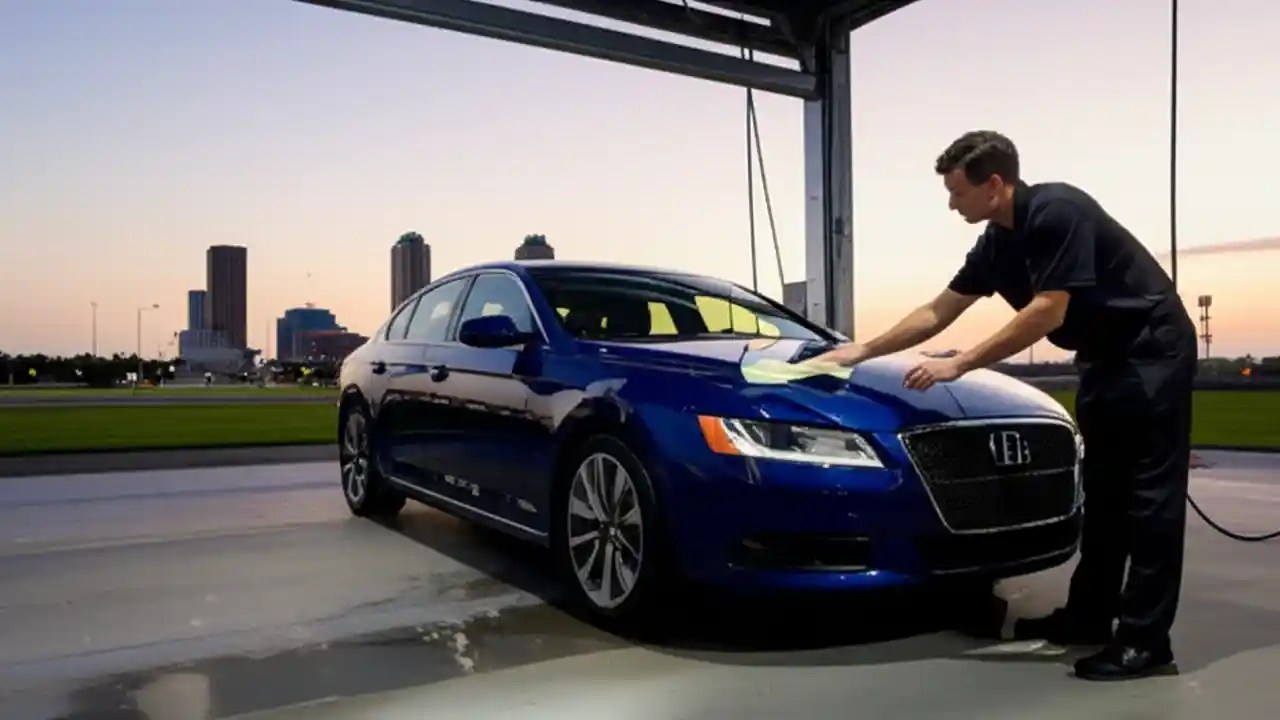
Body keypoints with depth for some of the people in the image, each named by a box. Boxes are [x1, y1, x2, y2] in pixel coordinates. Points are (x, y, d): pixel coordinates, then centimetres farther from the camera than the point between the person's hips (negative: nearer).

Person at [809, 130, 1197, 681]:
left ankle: (1145, 640, -5)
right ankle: (1088, 616, 19)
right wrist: (863, 352, 7)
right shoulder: (996, 243, 3)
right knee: (1103, 488, 11)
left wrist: (960, 365, -25)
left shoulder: (1057, 211, -23)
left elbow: (1047, 312, -27)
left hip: (1152, 349, -9)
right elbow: (938, 312, 9)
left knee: (1149, 491, -9)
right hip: (1105, 356, 9)